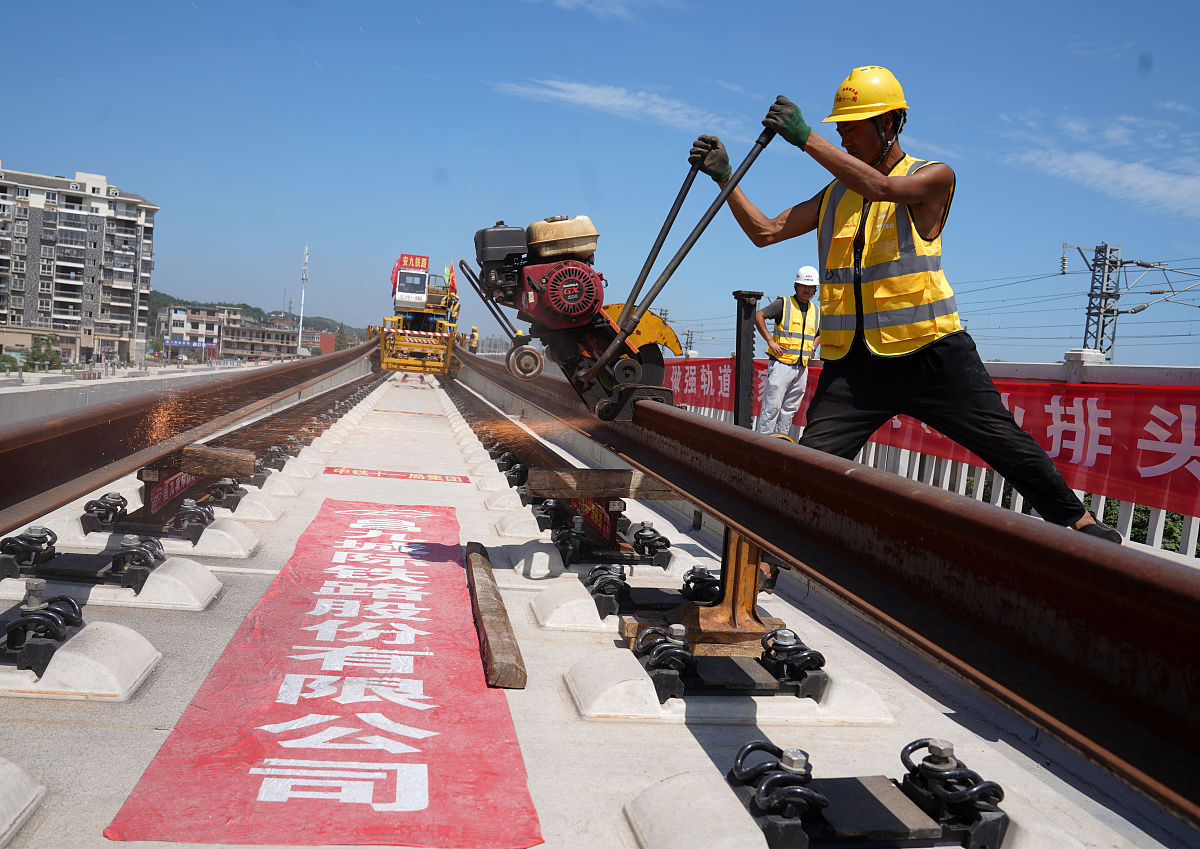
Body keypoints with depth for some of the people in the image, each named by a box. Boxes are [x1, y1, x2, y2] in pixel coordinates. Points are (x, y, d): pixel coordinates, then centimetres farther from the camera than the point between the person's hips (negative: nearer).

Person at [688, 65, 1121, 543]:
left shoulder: (933, 178, -2)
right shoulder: (835, 194, 14)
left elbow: (882, 188, -23)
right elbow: (764, 232, 12)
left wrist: (806, 140, -26)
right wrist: (725, 177, 0)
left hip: (931, 355, -3)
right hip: (852, 363, 3)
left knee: (1009, 446, 2)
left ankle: (1075, 519, 24)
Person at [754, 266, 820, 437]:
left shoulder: (816, 311, 16)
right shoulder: (783, 304, -2)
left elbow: (820, 333, 32)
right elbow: (758, 316, -7)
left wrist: (812, 349, 14)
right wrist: (770, 341, -11)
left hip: (802, 367, 6)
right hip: (782, 363, -6)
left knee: (790, 409, 8)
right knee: (772, 406, -8)